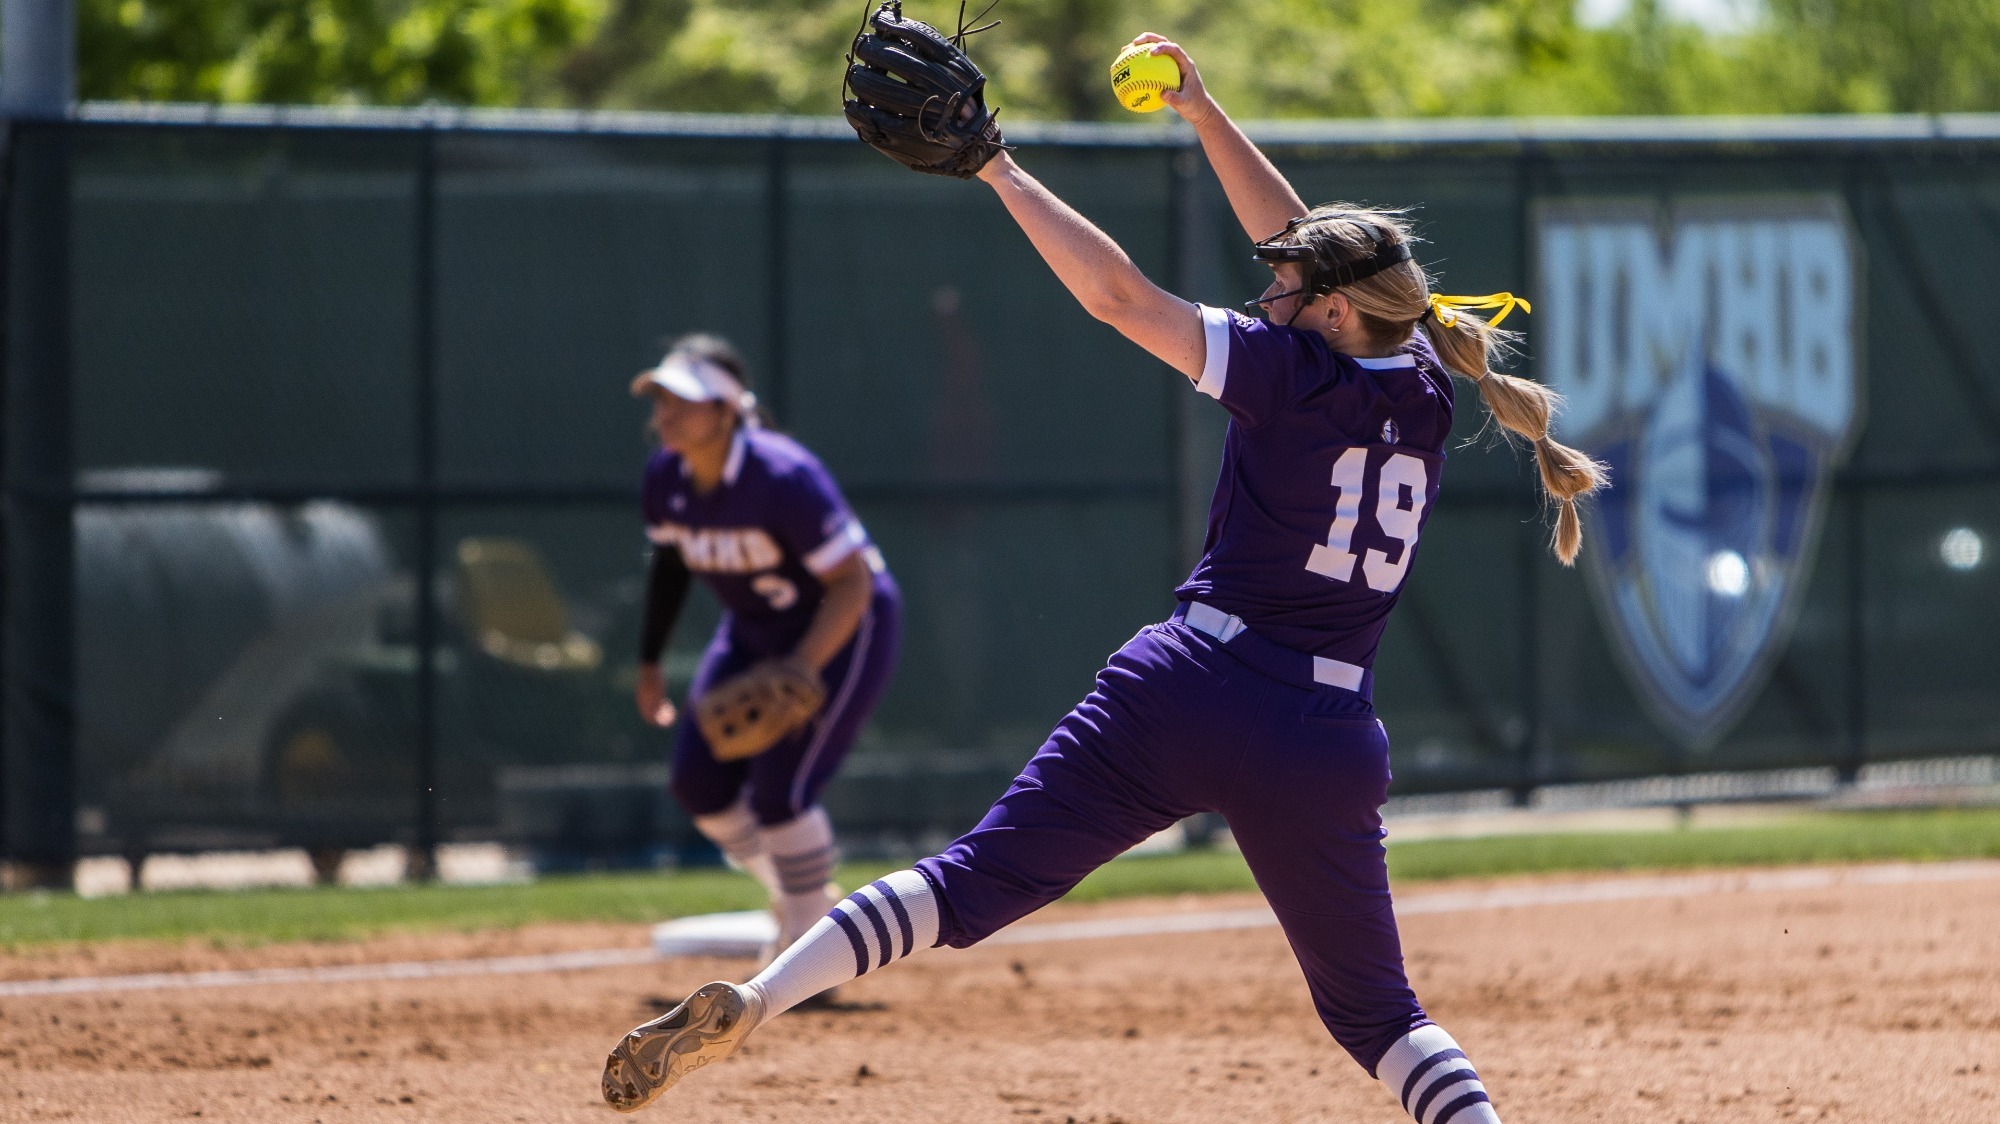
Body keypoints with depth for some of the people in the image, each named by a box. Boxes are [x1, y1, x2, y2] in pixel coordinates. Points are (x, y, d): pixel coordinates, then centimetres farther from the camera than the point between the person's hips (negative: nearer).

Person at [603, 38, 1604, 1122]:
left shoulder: (1292, 373, -4)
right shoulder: (1422, 396, 11)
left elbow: (1117, 293, -9)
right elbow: (1309, 247, 22)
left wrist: (1000, 174, -1)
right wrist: (1206, 117, 24)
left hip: (1186, 686, -3)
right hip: (1327, 739, 3)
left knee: (975, 881, 0)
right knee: (1379, 1013, 14)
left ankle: (747, 1002, -11)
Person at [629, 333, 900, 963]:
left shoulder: (784, 479, -31)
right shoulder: (666, 478, -10)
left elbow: (853, 583, -29)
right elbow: (670, 562, 11)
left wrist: (802, 669, -40)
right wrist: (650, 662, 10)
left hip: (843, 630, -8)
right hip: (753, 630, 8)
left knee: (779, 790, -17)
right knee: (700, 782, 1)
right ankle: (794, 901, 25)